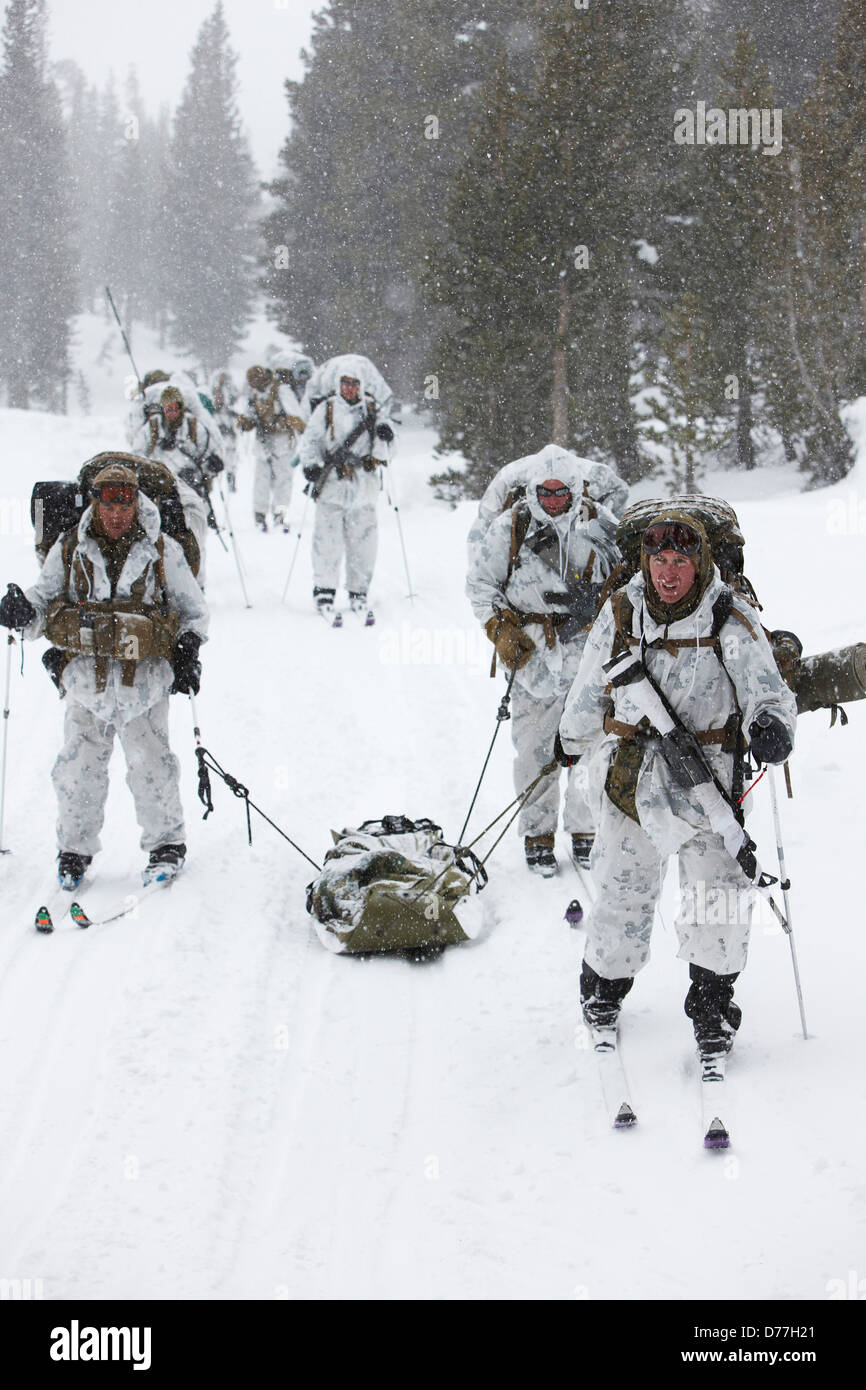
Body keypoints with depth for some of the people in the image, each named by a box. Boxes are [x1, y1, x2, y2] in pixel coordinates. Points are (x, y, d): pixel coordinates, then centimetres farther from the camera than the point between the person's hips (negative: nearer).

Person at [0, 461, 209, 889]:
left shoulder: (163, 552, 6)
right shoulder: (69, 551, 8)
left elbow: (193, 610, 16)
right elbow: (43, 603, 13)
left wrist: (187, 651, -1)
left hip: (145, 679, -1)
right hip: (86, 679, 1)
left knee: (150, 766, -6)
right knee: (79, 769, -3)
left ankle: (166, 844, 13)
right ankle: (74, 850, 15)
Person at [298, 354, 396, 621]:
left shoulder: (373, 410, 10)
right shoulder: (326, 409, 6)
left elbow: (383, 451, 8)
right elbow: (311, 439, 5)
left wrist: (384, 437, -14)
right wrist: (310, 463, -12)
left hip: (364, 487, 2)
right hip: (332, 484, -2)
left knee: (363, 540, 2)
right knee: (328, 539, -7)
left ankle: (358, 593, 11)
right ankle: (324, 590, -1)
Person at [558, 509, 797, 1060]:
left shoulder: (732, 621, -8)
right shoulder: (621, 614, -1)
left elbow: (763, 683, -19)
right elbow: (590, 686, 14)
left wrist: (771, 722, -41)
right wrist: (573, 740, 26)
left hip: (707, 772, -2)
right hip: (631, 768, 2)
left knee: (720, 888, -11)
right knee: (625, 890, 10)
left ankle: (712, 1001, 6)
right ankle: (604, 986, 35)